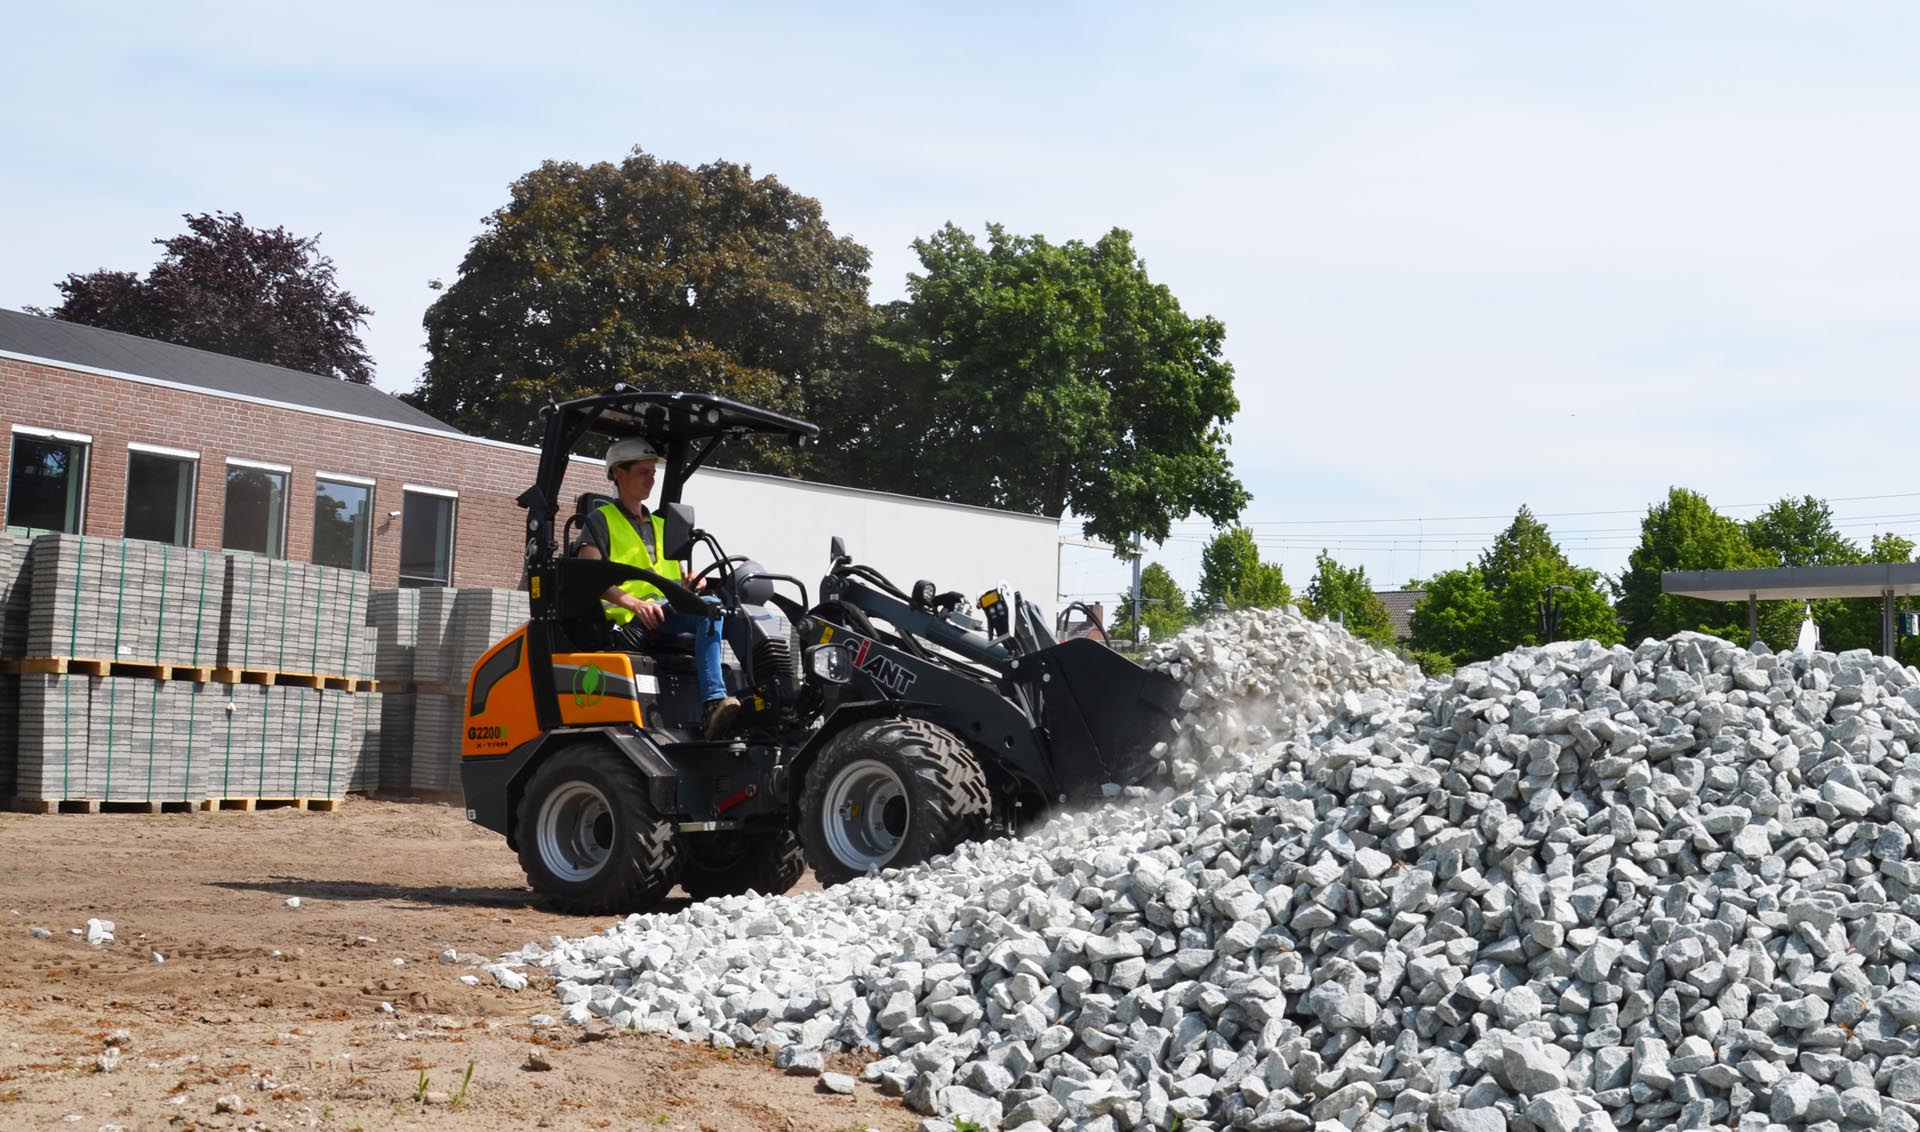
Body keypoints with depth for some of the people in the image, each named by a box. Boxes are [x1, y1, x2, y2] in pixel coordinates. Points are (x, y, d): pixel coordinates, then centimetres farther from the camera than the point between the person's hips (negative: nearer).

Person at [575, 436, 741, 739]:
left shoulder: (661, 526, 30)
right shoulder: (601, 521, 9)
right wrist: (635, 603, -22)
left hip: (670, 618, 6)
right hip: (629, 624, -6)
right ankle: (714, 703, -45)